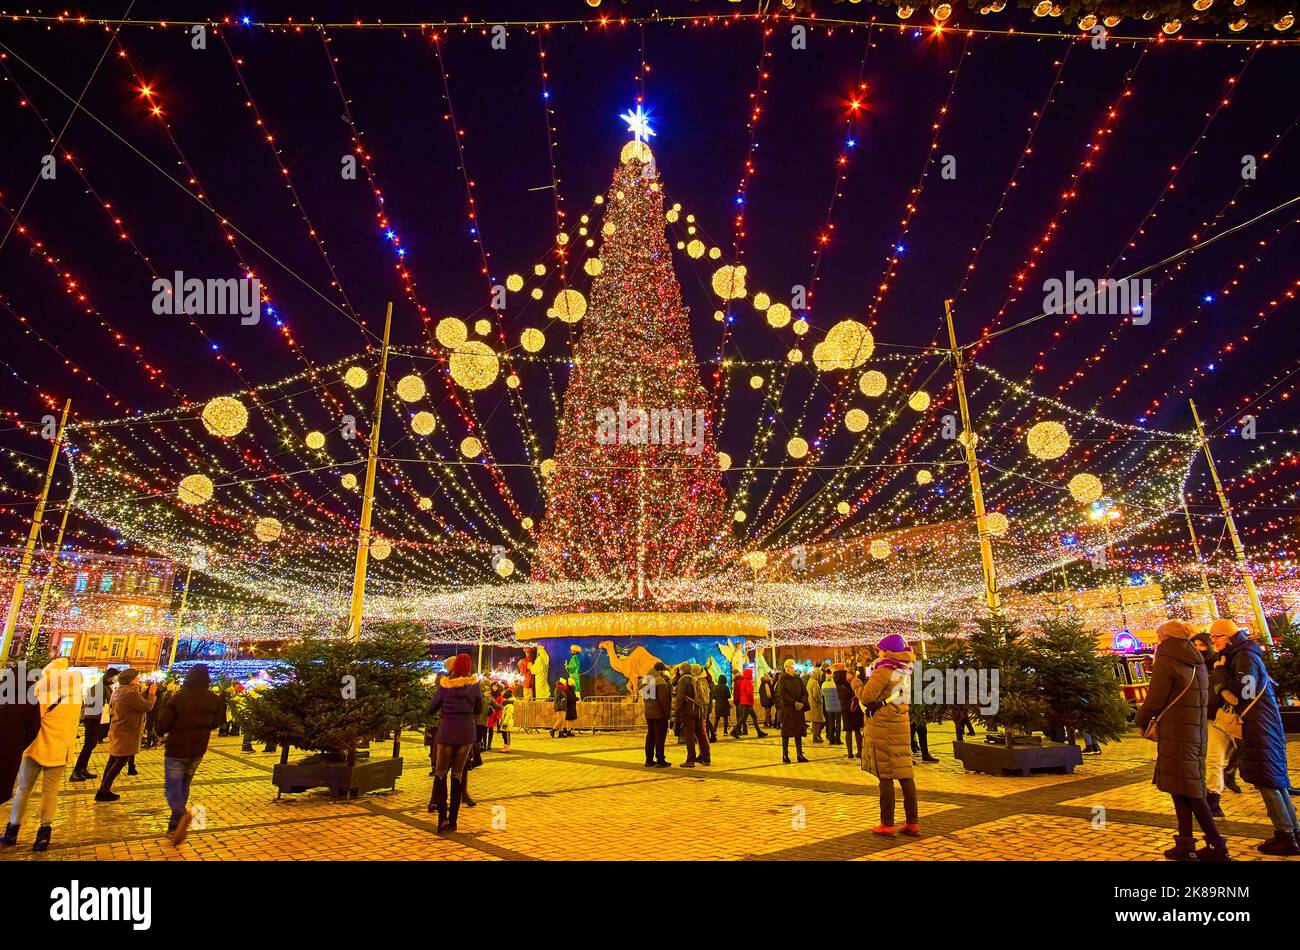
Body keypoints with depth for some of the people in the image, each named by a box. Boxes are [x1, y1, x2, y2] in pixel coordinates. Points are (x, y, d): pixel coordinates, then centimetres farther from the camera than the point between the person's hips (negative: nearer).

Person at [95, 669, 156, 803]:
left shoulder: (119, 691, 7)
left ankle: (103, 790, 23)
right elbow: (147, 707, -20)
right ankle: (104, 792, 4)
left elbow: (138, 701, 10)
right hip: (126, 734, -10)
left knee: (113, 761, 17)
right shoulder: (130, 693, -25)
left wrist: (147, 691, 6)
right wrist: (152, 693, -8)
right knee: (120, 763, 0)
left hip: (117, 731, 10)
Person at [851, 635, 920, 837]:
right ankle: (913, 822, 13)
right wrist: (869, 680, 12)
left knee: (885, 776, -1)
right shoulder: (905, 672, 10)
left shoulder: (883, 671, -14)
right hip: (902, 726, 7)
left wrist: (855, 681, -1)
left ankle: (887, 824, 4)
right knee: (905, 774, 9)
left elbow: (865, 697, -15)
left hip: (883, 728, -7)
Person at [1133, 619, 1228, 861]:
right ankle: (1185, 845, 15)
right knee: (1191, 790, 12)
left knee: (1188, 791, -1)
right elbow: (1203, 698, 20)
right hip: (1197, 731, 9)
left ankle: (1216, 845, 1)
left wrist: (1141, 721, 2)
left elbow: (1154, 698, -14)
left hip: (1175, 734, -9)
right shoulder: (1197, 662, 13)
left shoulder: (1166, 661, -12)